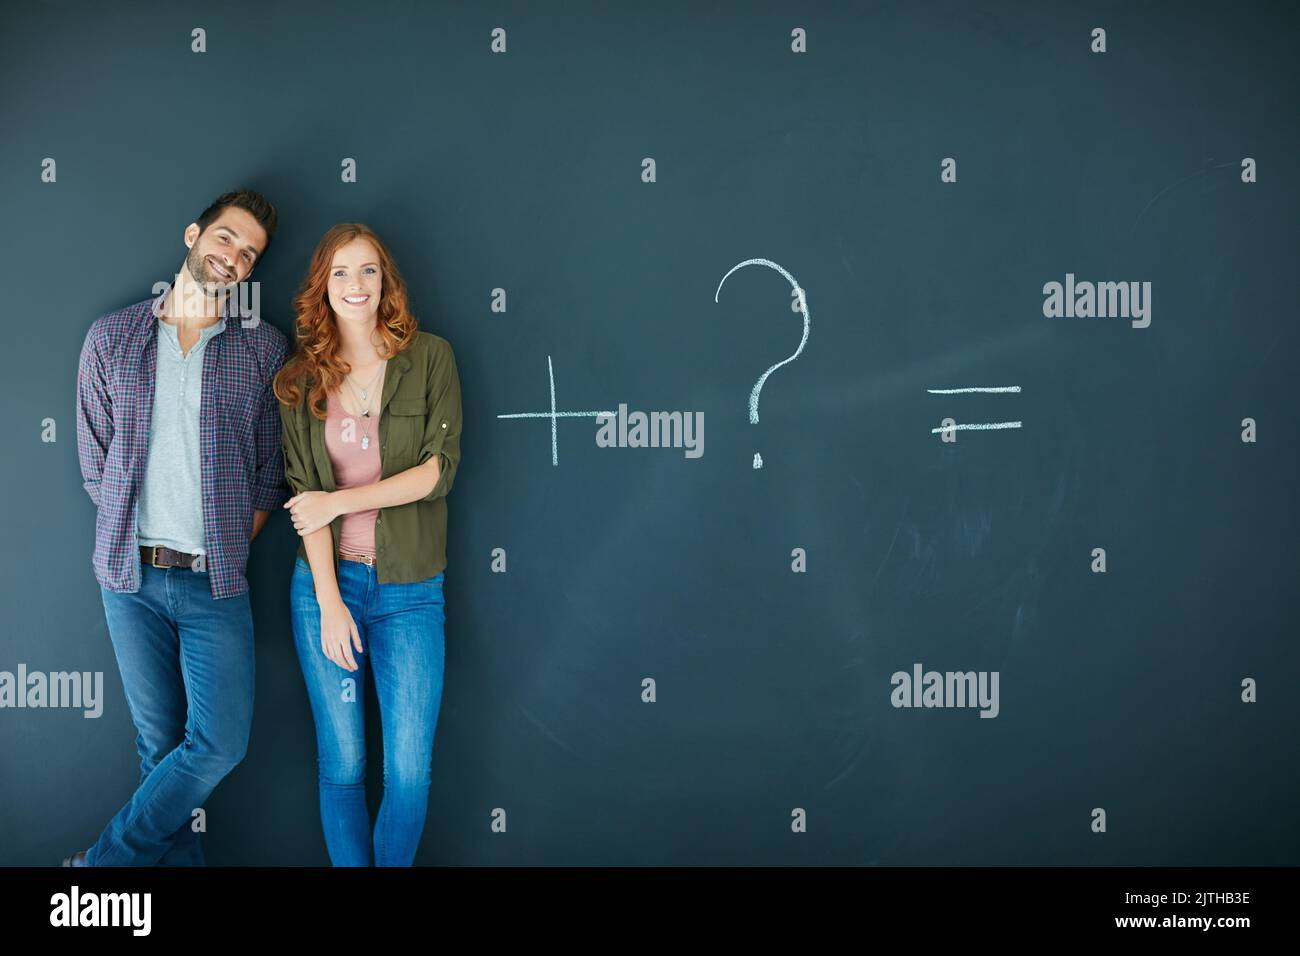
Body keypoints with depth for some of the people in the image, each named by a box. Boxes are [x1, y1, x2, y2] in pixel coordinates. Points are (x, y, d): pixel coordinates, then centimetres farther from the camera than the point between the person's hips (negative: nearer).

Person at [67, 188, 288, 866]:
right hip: (132, 578, 0)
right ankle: (176, 859, 20)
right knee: (159, 741, 7)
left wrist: (225, 549, -2)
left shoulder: (264, 348, 4)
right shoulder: (111, 337, 6)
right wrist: (133, 538, 2)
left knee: (220, 743, -5)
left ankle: (103, 860, 11)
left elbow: (271, 468, 4)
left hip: (215, 581, 0)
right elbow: (95, 459, 9)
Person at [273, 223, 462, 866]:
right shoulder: (300, 379, 4)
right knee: (342, 764, 7)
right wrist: (329, 602, -9)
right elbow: (304, 494, -2)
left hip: (410, 589, -1)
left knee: (410, 770, 0)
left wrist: (341, 501, -12)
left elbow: (440, 469, -7)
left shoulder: (430, 357, 0)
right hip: (326, 582, 1)